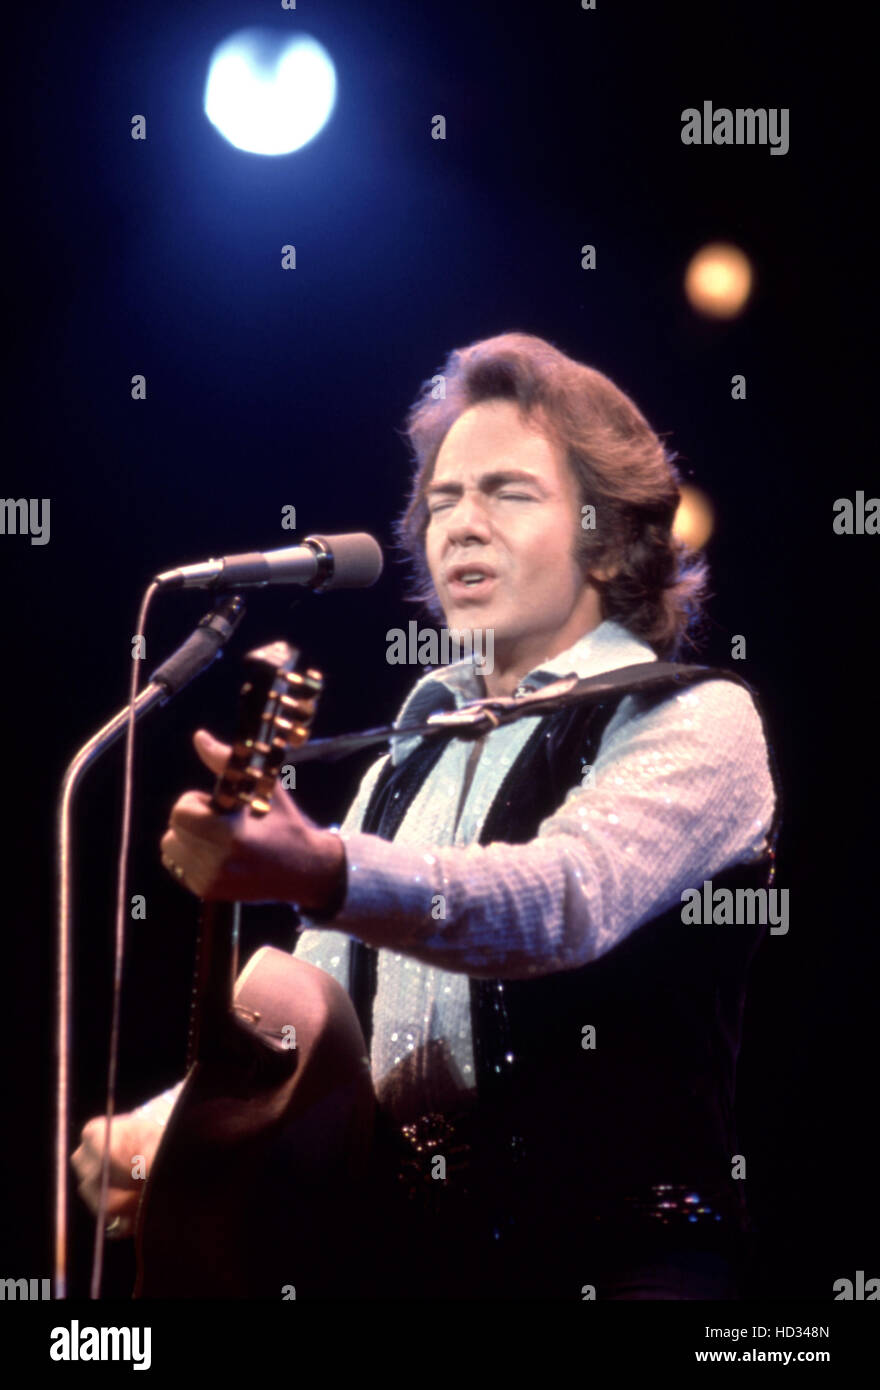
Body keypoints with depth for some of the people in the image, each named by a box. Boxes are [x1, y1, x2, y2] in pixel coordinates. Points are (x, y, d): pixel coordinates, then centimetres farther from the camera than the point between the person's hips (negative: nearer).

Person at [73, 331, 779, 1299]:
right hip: (394, 1249, 6)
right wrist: (169, 1122, 1)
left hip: (613, 1255, -5)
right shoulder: (409, 758, 21)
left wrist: (326, 873, -41)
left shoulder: (696, 723, -2)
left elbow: (569, 897, -24)